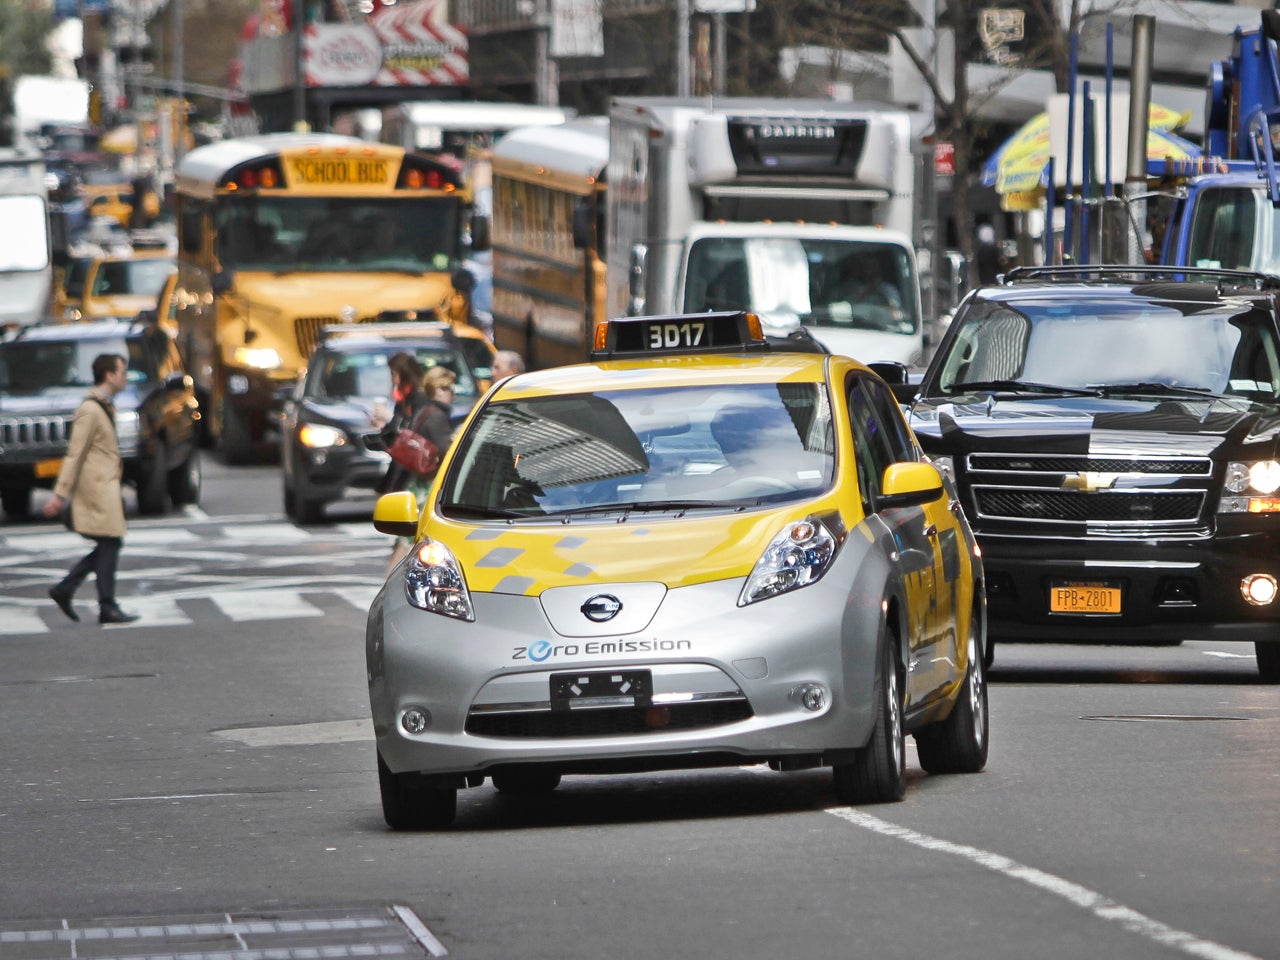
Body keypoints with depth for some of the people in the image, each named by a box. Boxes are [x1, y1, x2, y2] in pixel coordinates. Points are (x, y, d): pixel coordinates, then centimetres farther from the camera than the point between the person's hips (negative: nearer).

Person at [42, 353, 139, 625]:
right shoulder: (90, 410, -15)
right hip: (97, 487, -10)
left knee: (110, 546, 11)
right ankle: (107, 608, -3)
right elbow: (74, 454, -17)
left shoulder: (104, 407, 16)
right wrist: (60, 495, -17)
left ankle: (64, 589, 13)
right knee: (110, 544, -7)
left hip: (105, 484, 10)